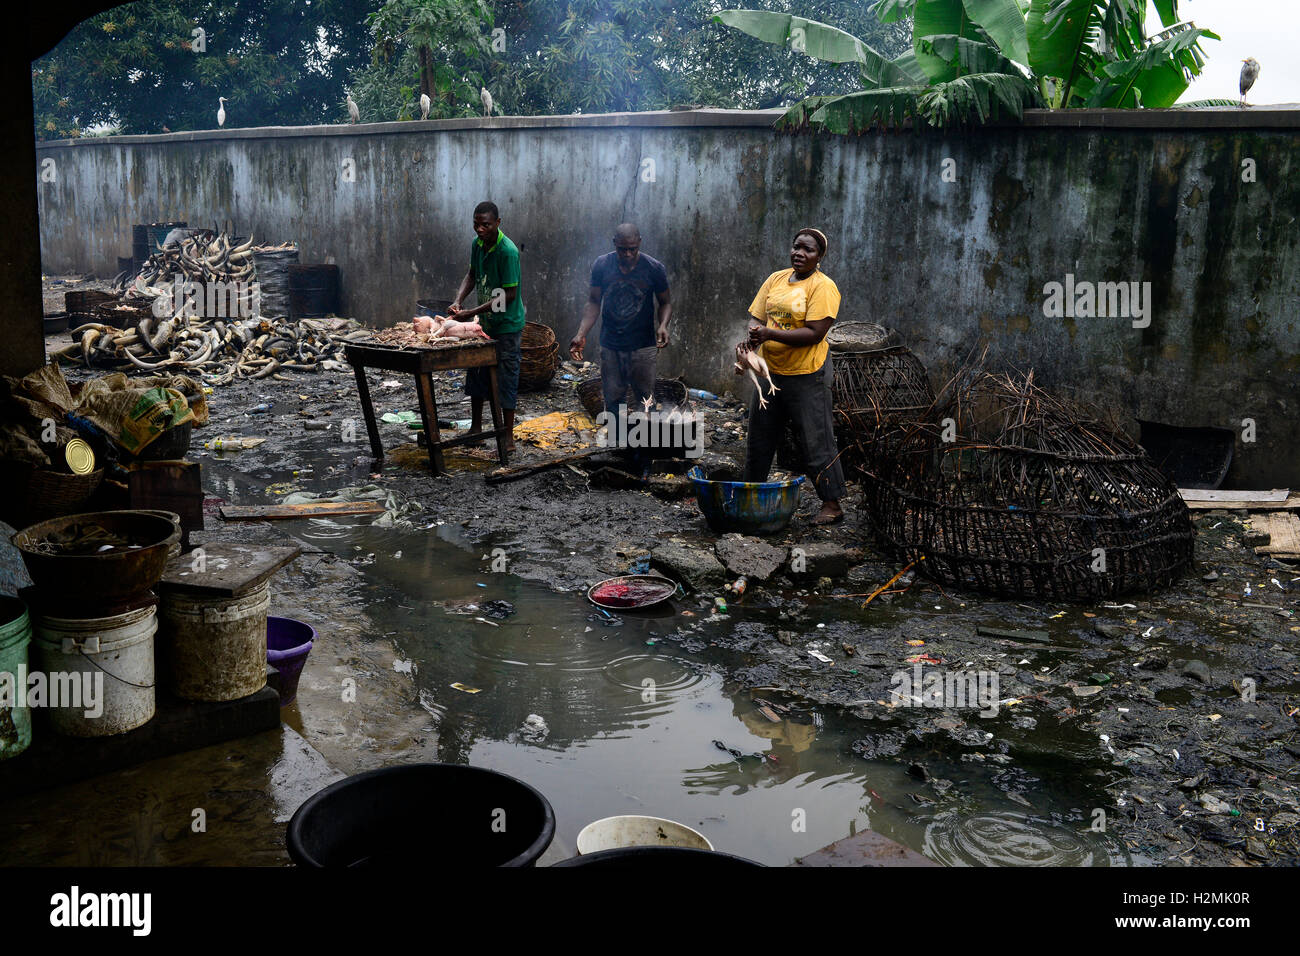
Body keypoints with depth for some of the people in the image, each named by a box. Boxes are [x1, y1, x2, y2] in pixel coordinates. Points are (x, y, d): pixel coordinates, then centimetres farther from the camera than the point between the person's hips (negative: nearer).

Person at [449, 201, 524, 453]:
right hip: (484, 322, 8)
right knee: (476, 374, 15)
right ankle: (475, 428, 29)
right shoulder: (477, 244, 2)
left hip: (506, 325, -8)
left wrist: (473, 312, -23)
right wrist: (457, 301, -4)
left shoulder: (508, 251, -22)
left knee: (506, 379, -3)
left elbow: (509, 294, -22)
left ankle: (508, 437, 5)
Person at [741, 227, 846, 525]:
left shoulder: (822, 286, -11)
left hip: (806, 375, -7)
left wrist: (770, 334, -25)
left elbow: (815, 333, -20)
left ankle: (832, 504, 8)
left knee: (815, 441, -2)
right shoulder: (776, 280, 9)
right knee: (759, 437, 15)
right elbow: (759, 319, 11)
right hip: (770, 370, 7)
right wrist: (750, 341, -12)